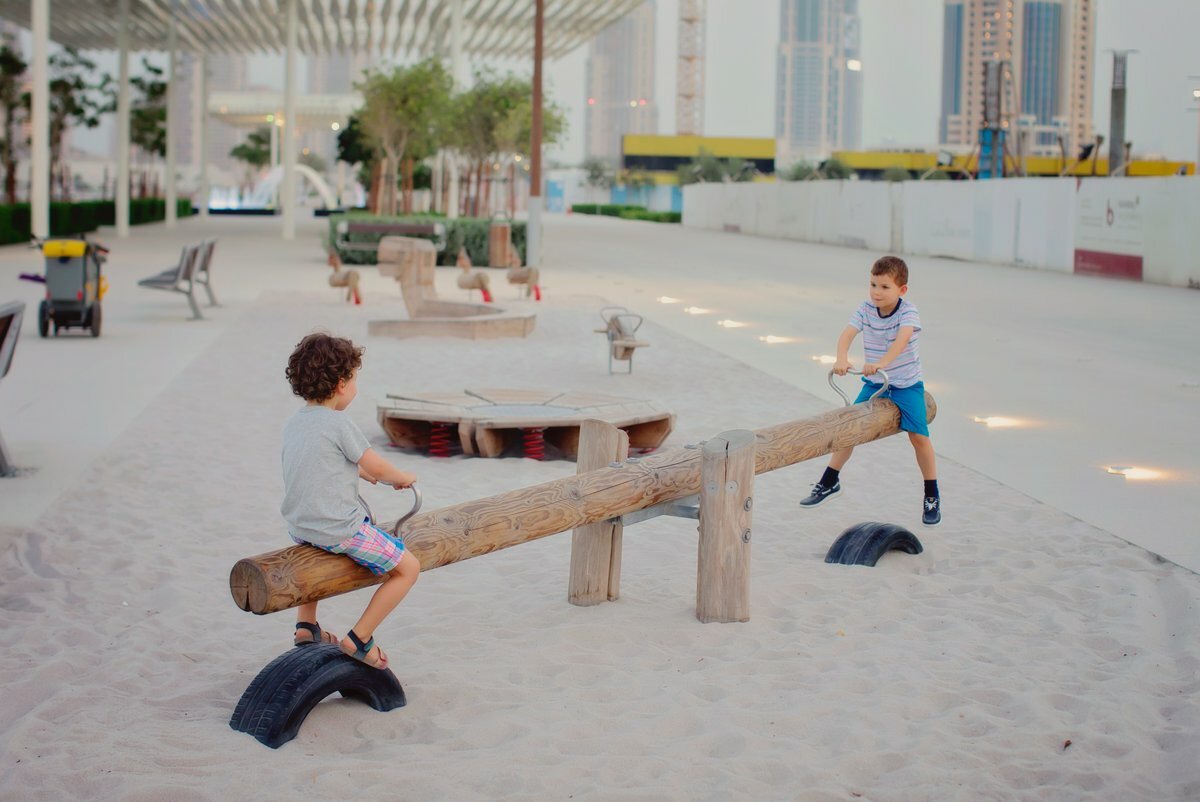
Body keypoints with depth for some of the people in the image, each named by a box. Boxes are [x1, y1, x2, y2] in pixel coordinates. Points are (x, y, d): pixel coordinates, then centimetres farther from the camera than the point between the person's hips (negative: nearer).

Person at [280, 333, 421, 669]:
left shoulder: (294, 422, 7)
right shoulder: (338, 424, -16)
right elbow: (378, 469, -9)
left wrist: (361, 472, 25)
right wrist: (403, 477, 11)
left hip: (299, 525, 9)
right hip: (339, 529, -9)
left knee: (313, 549, 43)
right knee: (408, 568, 1)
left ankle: (305, 625, 39)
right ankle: (359, 639, 2)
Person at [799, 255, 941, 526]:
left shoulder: (908, 313, -18)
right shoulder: (865, 310, -8)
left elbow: (902, 339, -37)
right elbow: (847, 333, -23)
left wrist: (882, 363, -53)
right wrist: (842, 359, -43)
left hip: (907, 384, -4)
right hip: (873, 383, 4)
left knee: (919, 437, -11)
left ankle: (932, 497, 6)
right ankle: (829, 482, 19)